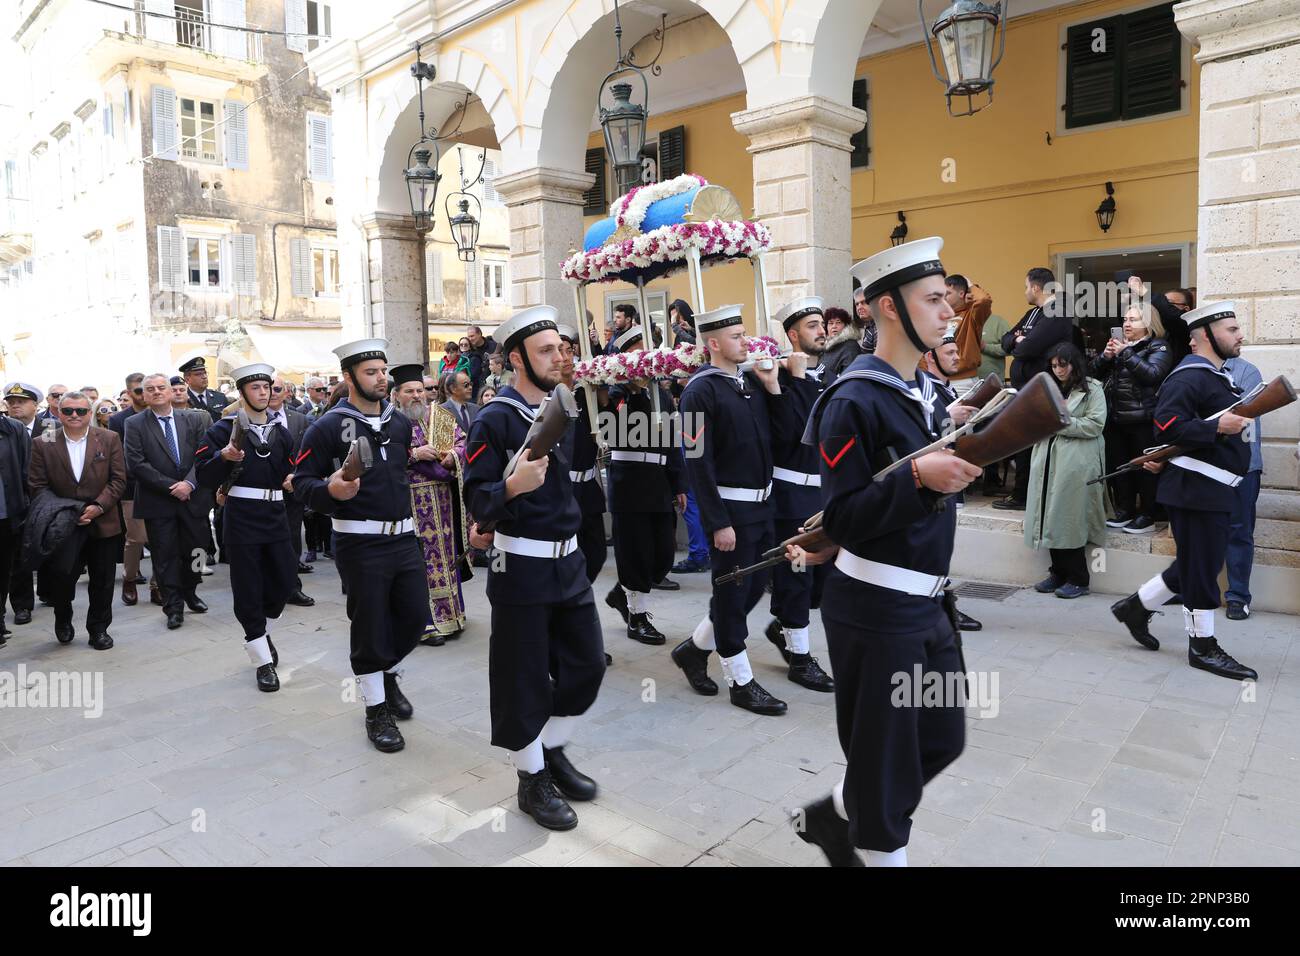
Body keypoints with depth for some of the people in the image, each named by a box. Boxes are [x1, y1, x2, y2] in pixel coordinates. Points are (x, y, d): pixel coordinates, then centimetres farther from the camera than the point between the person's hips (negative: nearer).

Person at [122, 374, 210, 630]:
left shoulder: (194, 419, 4)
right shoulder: (135, 424, -1)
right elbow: (136, 464, -8)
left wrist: (189, 483, -15)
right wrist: (171, 486, -14)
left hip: (193, 497, 2)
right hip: (158, 503, -2)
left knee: (194, 550, 11)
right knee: (165, 556, 3)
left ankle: (189, 593, 33)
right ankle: (174, 606, 13)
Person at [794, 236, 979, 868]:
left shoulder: (926, 392, 10)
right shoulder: (854, 402, -18)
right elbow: (843, 519, -22)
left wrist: (962, 456, 1)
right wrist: (917, 476, -31)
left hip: (928, 602, 9)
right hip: (875, 609, -9)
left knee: (942, 739, 19)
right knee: (886, 754, 7)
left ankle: (833, 816, 38)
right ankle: (884, 852, 32)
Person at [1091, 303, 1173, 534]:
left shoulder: (1159, 347, -2)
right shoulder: (1120, 344, 16)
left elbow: (1153, 373, -20)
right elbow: (1095, 372, 12)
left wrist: (1126, 354, -18)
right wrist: (1106, 355, -6)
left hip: (1143, 419, -6)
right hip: (1116, 418, 6)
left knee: (1145, 467, -1)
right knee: (1117, 465, 11)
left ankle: (1147, 516, 8)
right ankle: (1124, 510, 22)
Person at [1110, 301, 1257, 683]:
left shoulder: (1217, 375, 18)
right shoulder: (1189, 376, -15)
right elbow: (1167, 426, -26)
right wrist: (1218, 427, -26)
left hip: (1215, 489, 10)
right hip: (1196, 489, -10)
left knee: (1198, 565, 15)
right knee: (1201, 568, -1)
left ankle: (1137, 606, 26)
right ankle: (1203, 646, 10)